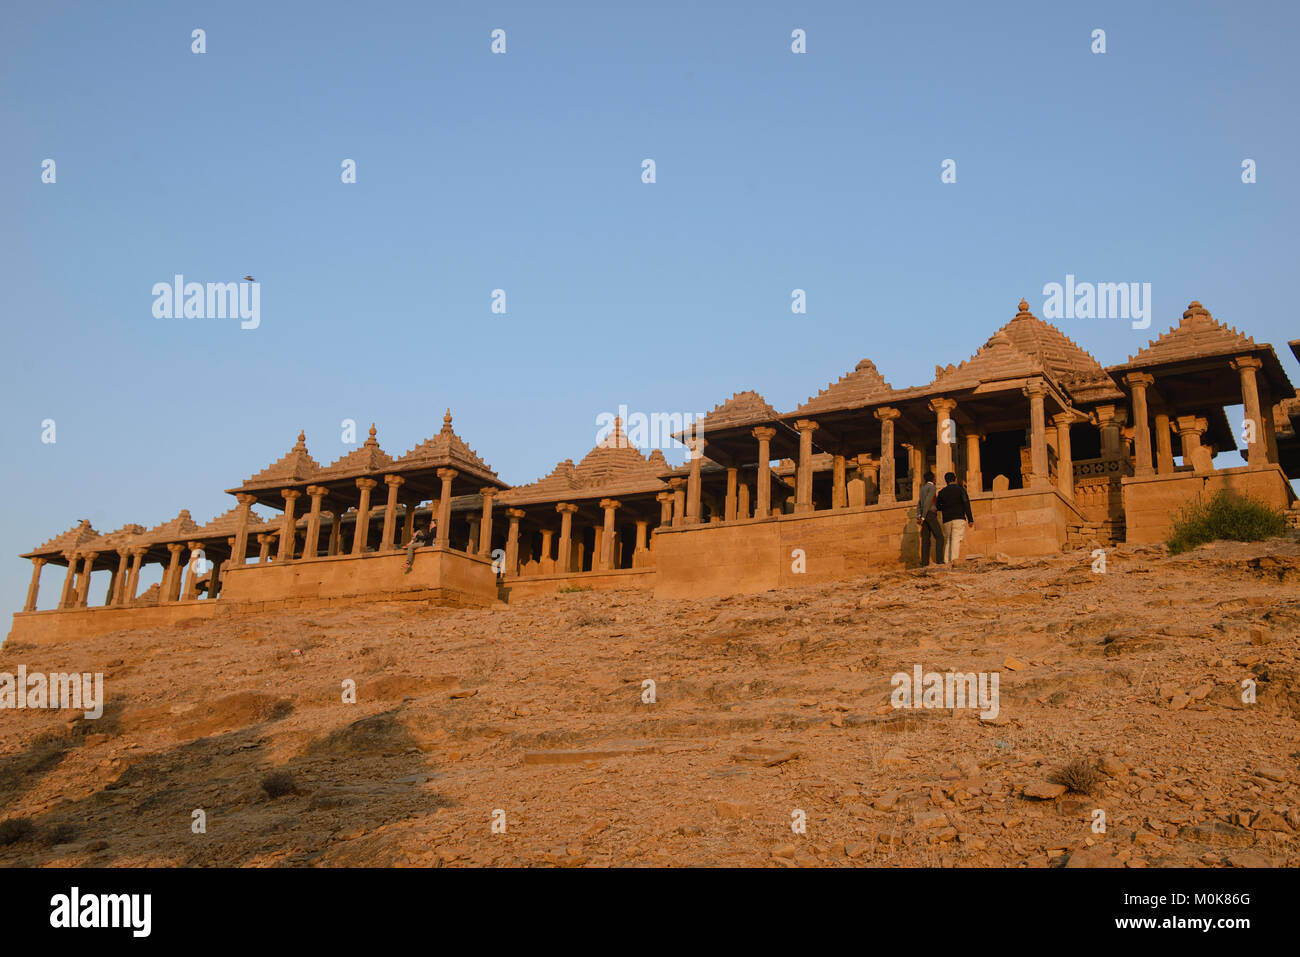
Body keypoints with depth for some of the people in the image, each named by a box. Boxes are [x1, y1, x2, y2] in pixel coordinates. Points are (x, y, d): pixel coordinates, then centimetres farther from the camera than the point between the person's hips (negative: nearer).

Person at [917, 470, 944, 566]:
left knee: (925, 539, 0)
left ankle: (925, 562, -9)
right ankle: (939, 560, -15)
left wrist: (918, 518, 5)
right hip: (930, 514, -8)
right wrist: (923, 517, -20)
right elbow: (927, 502, -17)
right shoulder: (932, 487, -6)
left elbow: (919, 504, 15)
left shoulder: (922, 488, 22)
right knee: (939, 537, -6)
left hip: (923, 516, 8)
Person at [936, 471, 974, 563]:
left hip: (947, 520, 3)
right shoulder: (960, 489, 5)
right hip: (959, 519, -3)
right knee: (956, 540, -11)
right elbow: (966, 504, -4)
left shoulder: (942, 492, 12)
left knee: (947, 541, 10)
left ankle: (946, 561, 2)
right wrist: (970, 519, -5)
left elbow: (937, 507, 14)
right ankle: (954, 559, -25)